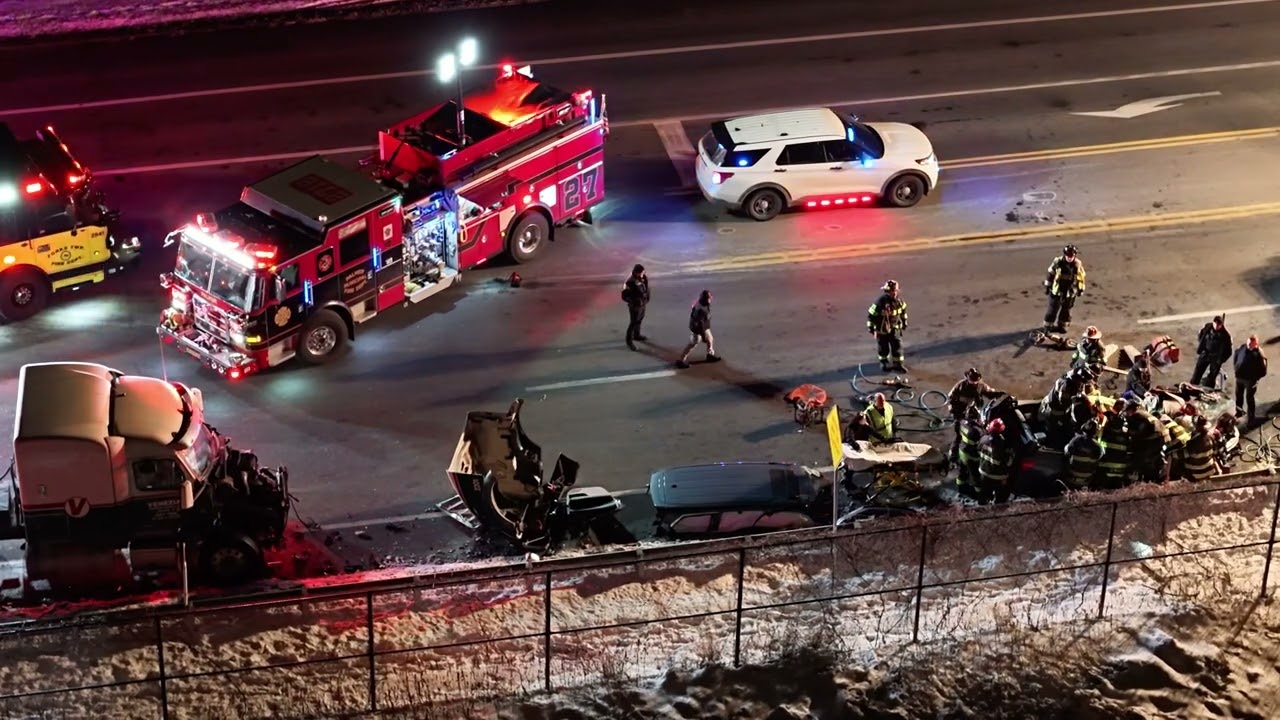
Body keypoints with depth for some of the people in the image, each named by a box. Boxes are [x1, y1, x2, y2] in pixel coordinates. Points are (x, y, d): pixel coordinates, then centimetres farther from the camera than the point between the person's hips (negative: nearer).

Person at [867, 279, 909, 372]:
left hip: (894, 327, 4)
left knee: (897, 345, 2)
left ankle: (898, 364, 14)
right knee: (883, 347, 11)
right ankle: (884, 363, 33)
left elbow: (903, 310, 10)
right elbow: (871, 314, -19)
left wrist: (904, 322, 18)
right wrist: (870, 327, -11)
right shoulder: (880, 302, -29)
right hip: (882, 329, -4)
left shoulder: (899, 301, -11)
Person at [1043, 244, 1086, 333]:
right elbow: (1050, 273, -2)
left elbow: (1081, 277, 7)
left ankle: (1062, 326, 29)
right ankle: (1048, 326, 14)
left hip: (1070, 292, 2)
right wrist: (1047, 286, 2)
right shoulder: (1058, 262, -14)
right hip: (1057, 290, -2)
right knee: (1053, 309, 1)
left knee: (1066, 310, 13)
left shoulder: (1078, 264, -8)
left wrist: (1080, 289, 11)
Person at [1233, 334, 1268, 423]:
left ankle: (1252, 417, 16)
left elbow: (1262, 370, -16)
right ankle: (1239, 411, 44)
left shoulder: (1259, 354, -21)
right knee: (1238, 395, 22)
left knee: (1249, 398, 2)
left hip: (1250, 379, -6)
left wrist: (1255, 378, -16)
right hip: (1239, 377, 6)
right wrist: (1236, 368, 11)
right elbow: (1236, 355, 15)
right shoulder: (1242, 348, -6)